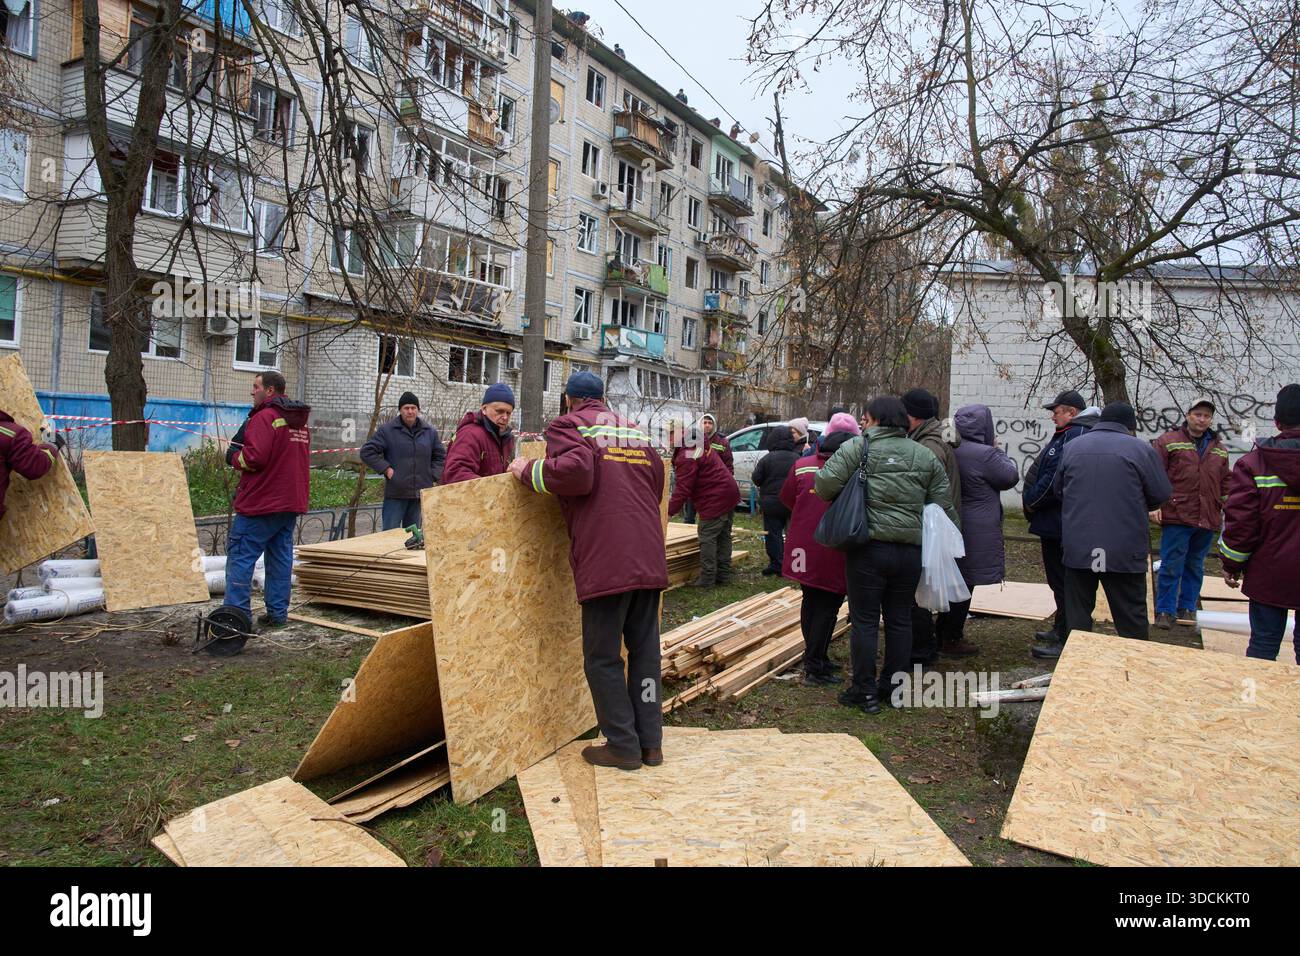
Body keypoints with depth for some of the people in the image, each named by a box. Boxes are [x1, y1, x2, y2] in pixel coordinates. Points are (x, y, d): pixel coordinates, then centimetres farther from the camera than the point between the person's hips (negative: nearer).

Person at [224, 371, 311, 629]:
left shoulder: (265, 417, -13)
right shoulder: (301, 422, 17)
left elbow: (255, 457, -21)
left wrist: (235, 458, -3)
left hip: (261, 503, -9)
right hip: (292, 503, 9)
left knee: (241, 557, -2)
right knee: (281, 557, 11)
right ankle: (278, 613, 14)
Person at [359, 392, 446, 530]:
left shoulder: (430, 431, 9)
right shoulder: (387, 430, -3)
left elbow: (440, 456, 20)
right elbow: (367, 452, -2)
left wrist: (433, 476, 8)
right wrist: (386, 469, -9)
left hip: (420, 493, 4)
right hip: (395, 494, -4)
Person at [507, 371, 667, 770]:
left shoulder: (567, 426, 1)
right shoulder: (635, 430, 21)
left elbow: (574, 471, -18)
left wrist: (528, 471, -4)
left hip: (605, 562, -6)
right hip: (650, 559, 7)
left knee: (603, 658, 6)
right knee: (645, 651, 15)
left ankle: (623, 746, 13)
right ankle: (650, 741, 21)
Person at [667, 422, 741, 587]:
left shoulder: (686, 457, -22)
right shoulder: (699, 445, 11)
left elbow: (682, 489, -23)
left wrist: (669, 511, -17)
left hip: (715, 500, -10)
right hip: (729, 495, 10)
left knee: (707, 538, -3)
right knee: (723, 536, 15)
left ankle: (707, 579, 0)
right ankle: (723, 576, 23)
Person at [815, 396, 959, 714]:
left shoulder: (856, 447, -4)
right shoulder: (925, 456, 9)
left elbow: (825, 483, -12)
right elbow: (942, 506, 8)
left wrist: (840, 500, 9)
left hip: (869, 548, -4)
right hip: (910, 550, 4)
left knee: (864, 621, 5)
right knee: (900, 620, 15)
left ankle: (865, 692, 12)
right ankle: (894, 686, 25)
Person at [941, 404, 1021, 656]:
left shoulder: (950, 450, 4)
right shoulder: (985, 454, -20)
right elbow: (1011, 477, -7)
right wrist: (999, 451, 8)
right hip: (975, 531, -8)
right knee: (965, 584, 2)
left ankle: (942, 634, 27)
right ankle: (952, 641, 11)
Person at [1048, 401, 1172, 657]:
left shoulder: (1072, 446, 5)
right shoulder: (1141, 449, -6)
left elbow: (1057, 489, 13)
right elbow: (1162, 494, -2)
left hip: (1078, 545, 3)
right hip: (1125, 547, -3)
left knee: (1078, 606, 13)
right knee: (1131, 610, 8)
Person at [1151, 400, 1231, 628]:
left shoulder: (1219, 449, 16)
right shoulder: (1168, 442, 0)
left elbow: (1225, 483, 21)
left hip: (1207, 520, 5)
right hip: (1177, 517, -5)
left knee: (1195, 567, 12)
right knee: (1171, 566, -3)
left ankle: (1187, 608, 22)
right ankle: (1165, 611, 4)